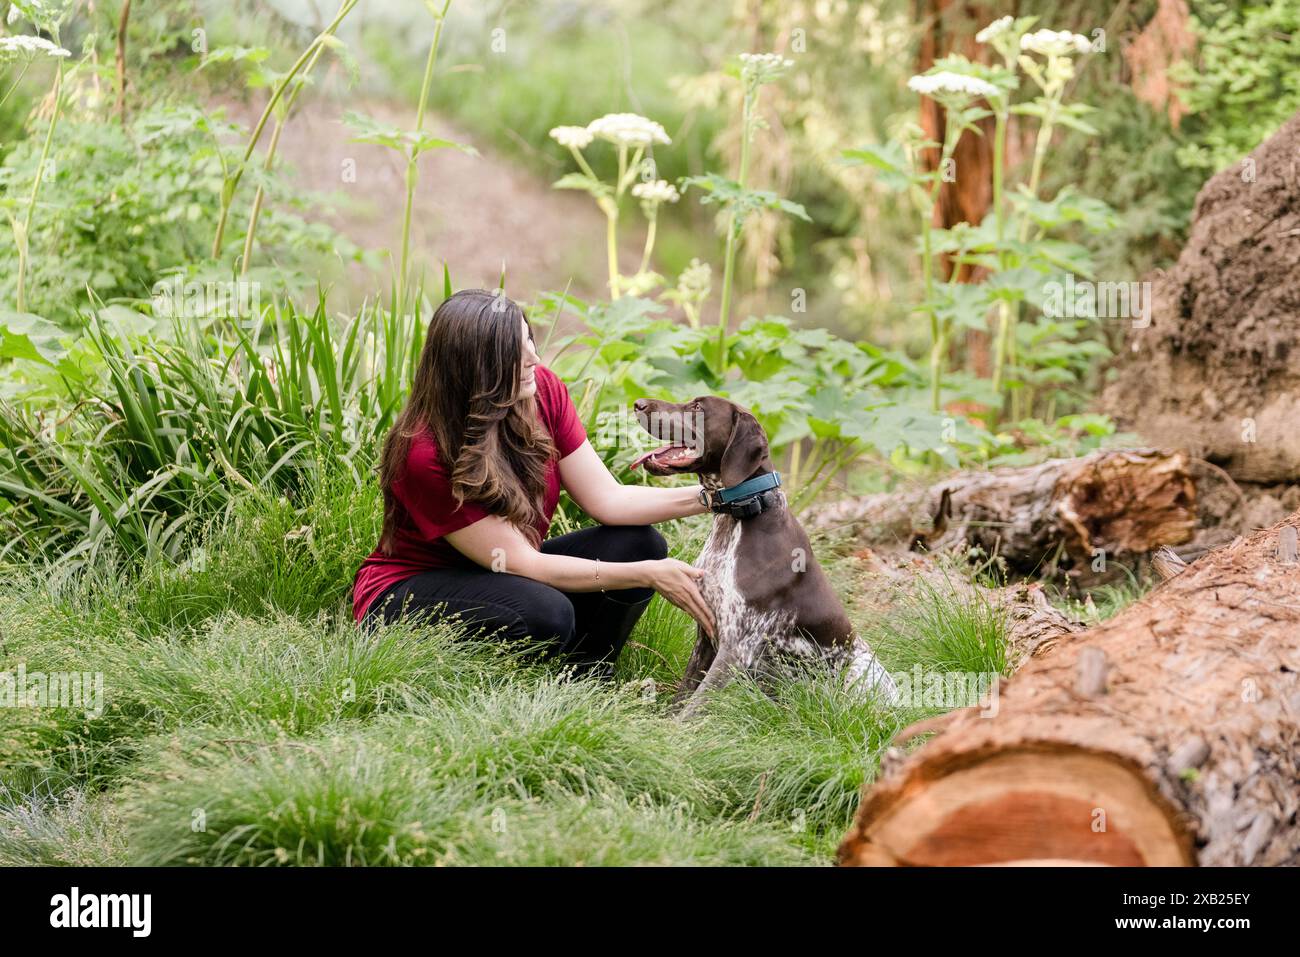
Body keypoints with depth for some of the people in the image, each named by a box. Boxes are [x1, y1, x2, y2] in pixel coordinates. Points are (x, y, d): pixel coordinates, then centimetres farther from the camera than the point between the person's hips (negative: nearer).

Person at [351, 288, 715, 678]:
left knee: (638, 544, -13)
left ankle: (582, 674, 3)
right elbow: (519, 562, -26)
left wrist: (704, 497, -24)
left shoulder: (543, 390, -11)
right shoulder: (425, 454, -29)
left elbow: (606, 499, -8)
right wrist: (648, 577, -28)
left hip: (500, 576, 7)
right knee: (543, 612, -35)